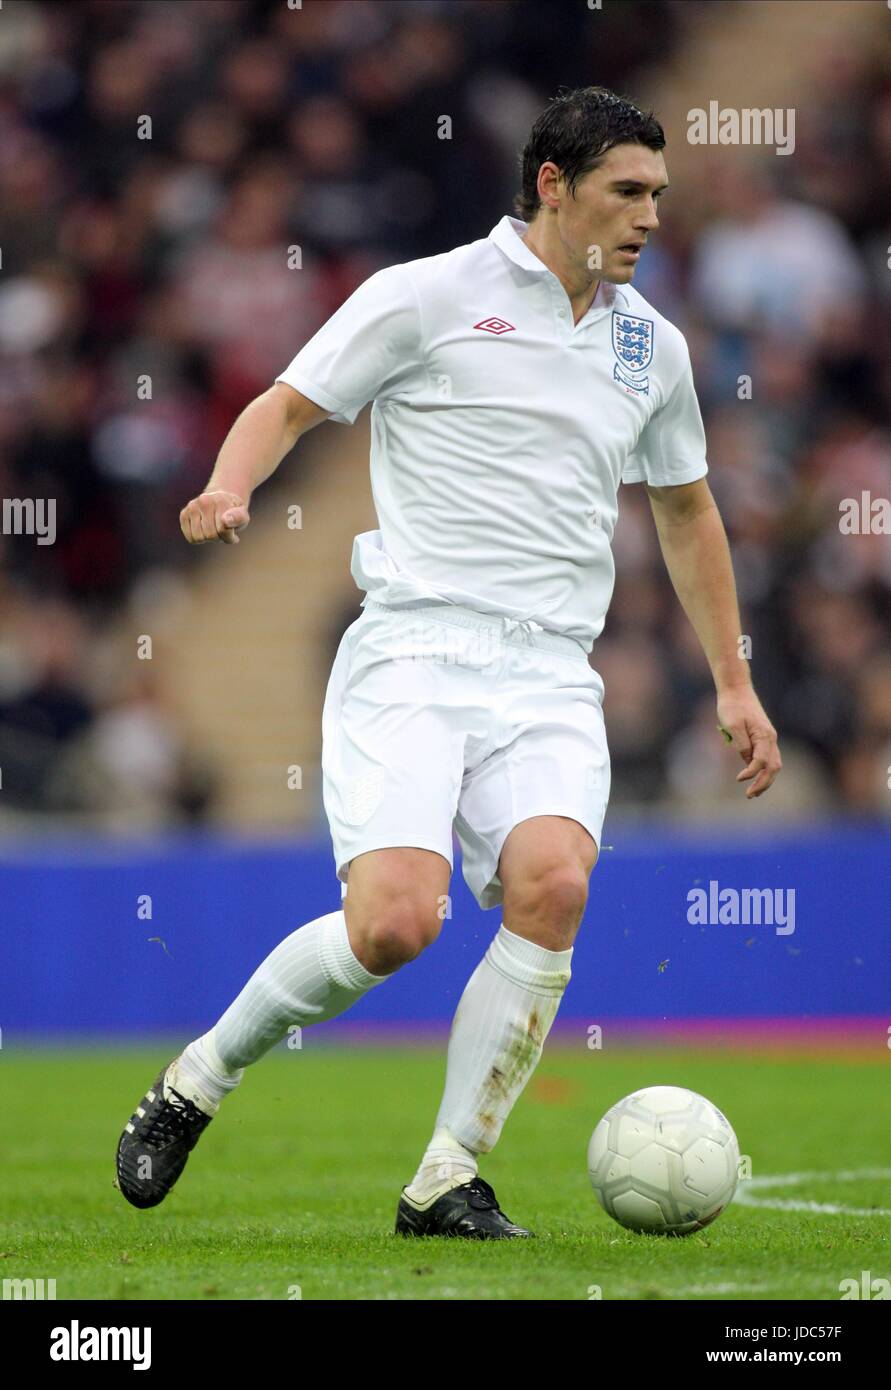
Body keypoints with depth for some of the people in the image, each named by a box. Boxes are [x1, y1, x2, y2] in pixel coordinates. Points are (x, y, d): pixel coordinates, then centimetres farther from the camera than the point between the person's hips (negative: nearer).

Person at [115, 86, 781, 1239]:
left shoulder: (651, 345, 17)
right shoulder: (430, 297, 1)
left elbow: (684, 508, 30)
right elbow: (286, 407, 3)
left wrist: (733, 685, 28)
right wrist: (227, 489, -19)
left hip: (550, 679, 4)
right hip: (411, 656, -4)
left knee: (552, 884, -24)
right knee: (395, 920, -22)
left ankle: (447, 1181, -12)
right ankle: (196, 1081, 5)